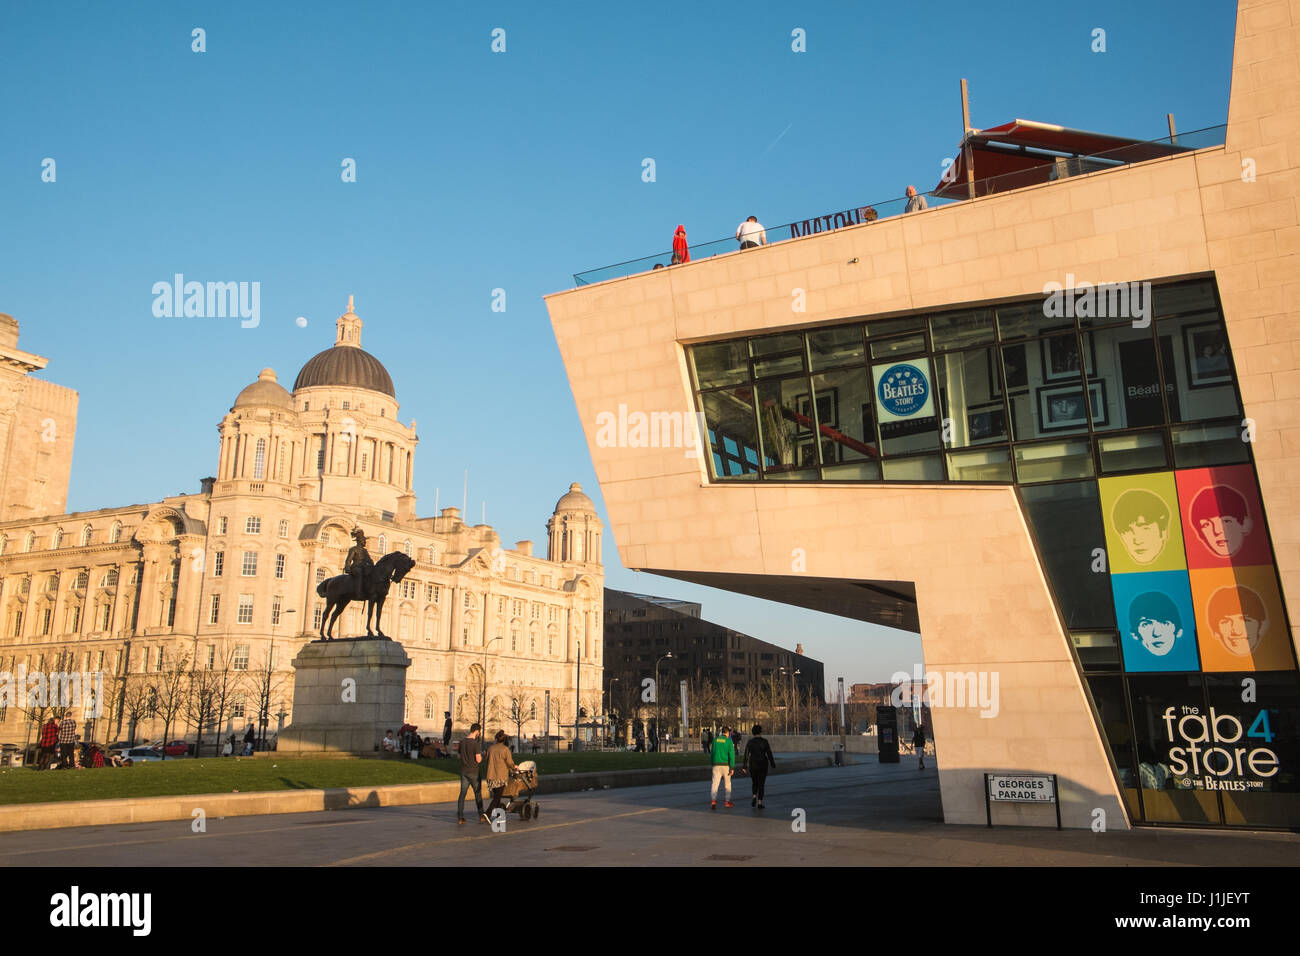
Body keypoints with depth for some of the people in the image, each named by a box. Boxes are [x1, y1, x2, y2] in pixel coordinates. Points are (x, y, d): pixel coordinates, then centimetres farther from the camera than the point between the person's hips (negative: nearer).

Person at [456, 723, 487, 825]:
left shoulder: (462, 741, 3)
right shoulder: (475, 743, -16)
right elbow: (478, 760, -18)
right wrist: (481, 755, 1)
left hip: (464, 771, 5)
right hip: (473, 772, -5)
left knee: (462, 793, 7)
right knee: (478, 794, 7)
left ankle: (460, 817, 3)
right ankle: (481, 816, 11)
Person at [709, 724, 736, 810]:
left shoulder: (715, 740, 7)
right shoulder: (728, 741, -4)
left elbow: (712, 752, 12)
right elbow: (731, 754, -10)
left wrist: (712, 763, 23)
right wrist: (732, 767, -10)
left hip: (716, 765, 2)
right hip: (726, 765, -2)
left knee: (715, 783, -4)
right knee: (728, 784, 15)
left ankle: (713, 800, -24)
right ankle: (728, 802, 20)